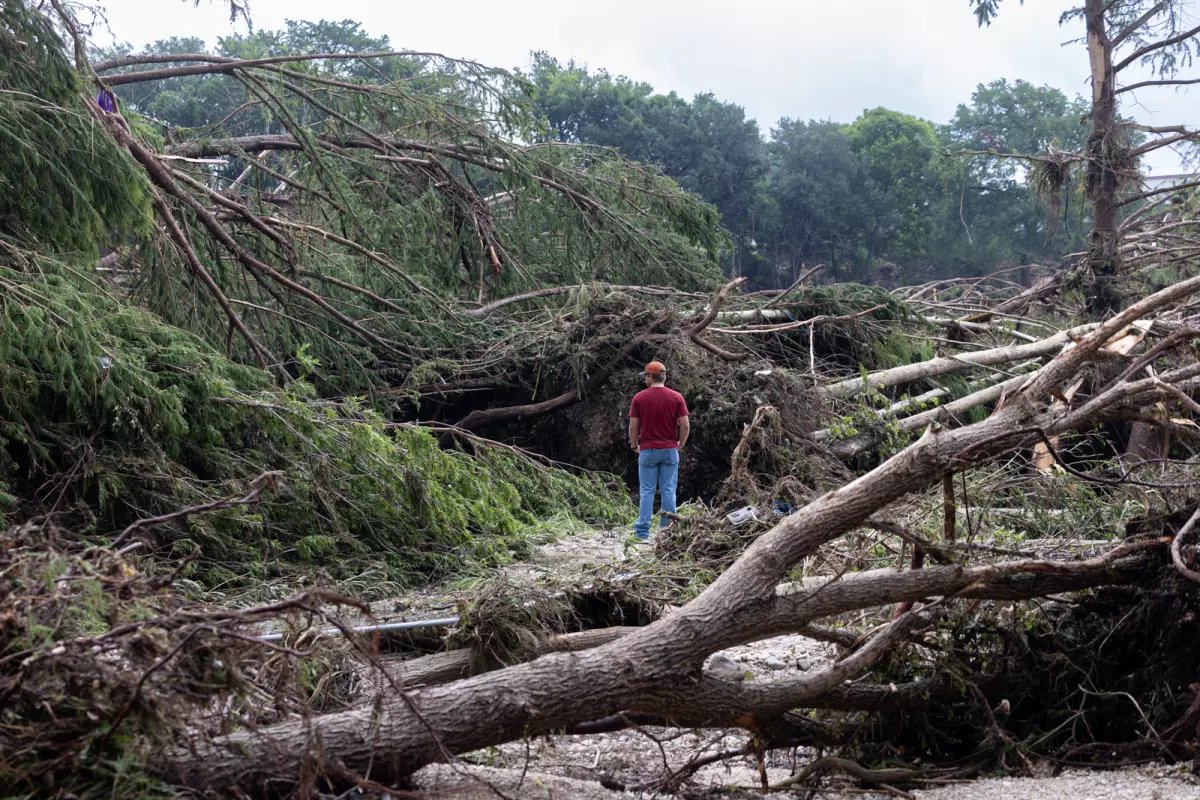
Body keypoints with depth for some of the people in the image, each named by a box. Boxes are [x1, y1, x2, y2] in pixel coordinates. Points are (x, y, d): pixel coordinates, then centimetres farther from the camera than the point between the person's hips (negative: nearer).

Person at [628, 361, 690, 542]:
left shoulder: (639, 398, -3)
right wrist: (680, 444, 12)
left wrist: (634, 446, 12)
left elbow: (633, 427, -4)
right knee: (668, 491, 4)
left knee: (647, 491, 3)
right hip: (670, 450, 1)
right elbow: (685, 426, -5)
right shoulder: (676, 397, -1)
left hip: (647, 450, -1)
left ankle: (642, 532, 1)